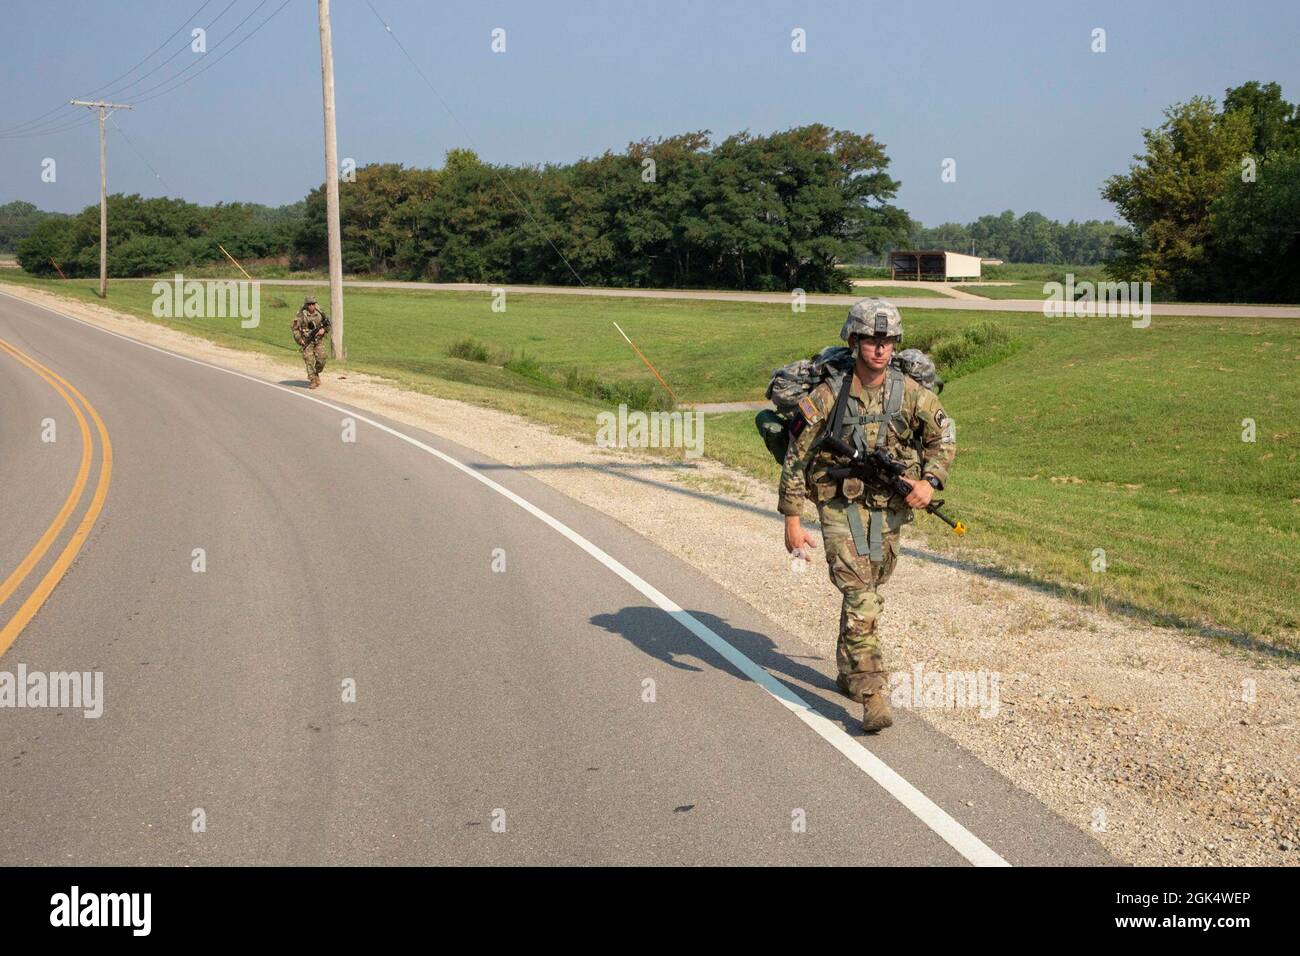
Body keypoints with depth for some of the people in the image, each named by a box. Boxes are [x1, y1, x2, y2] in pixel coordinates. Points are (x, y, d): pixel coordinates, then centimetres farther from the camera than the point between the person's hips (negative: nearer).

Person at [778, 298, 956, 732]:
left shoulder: (911, 394, -6)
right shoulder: (828, 396, -15)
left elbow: (943, 438, 8)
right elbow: (796, 460, -9)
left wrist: (930, 481, -10)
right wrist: (792, 521, -10)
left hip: (888, 509, 4)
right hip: (840, 506, -4)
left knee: (866, 594, 17)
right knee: (860, 598, -15)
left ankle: (848, 671, 38)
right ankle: (873, 696, -15)